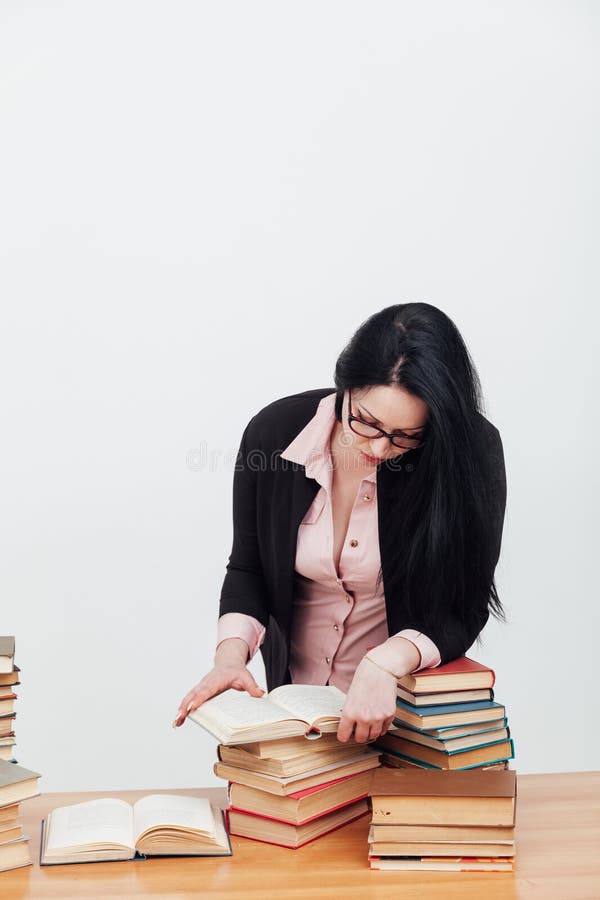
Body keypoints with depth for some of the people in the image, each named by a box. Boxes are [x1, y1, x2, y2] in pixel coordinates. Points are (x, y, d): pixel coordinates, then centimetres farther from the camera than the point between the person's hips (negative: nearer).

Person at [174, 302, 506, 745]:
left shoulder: (469, 454, -20)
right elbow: (248, 567, -1)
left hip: (411, 697, -1)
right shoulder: (273, 432, -14)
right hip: (296, 689, 2)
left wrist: (386, 663, -32)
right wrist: (232, 653, -17)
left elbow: (465, 609, -15)